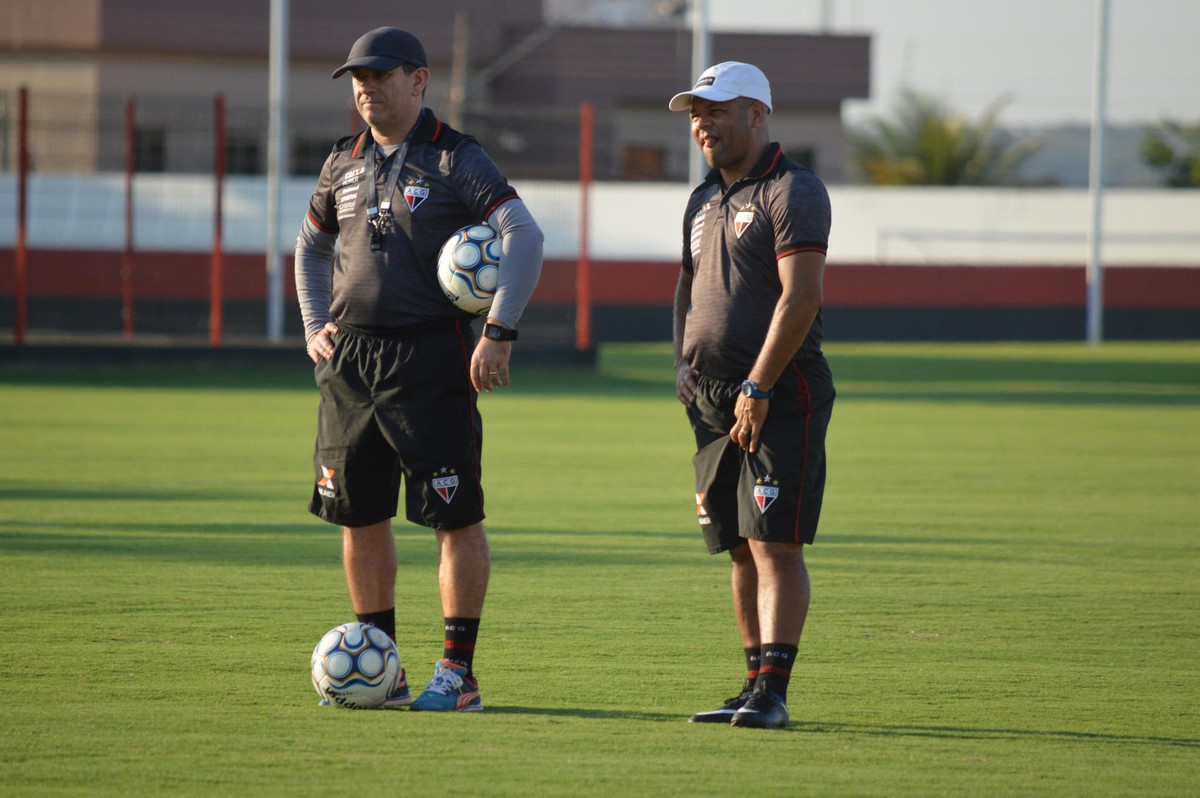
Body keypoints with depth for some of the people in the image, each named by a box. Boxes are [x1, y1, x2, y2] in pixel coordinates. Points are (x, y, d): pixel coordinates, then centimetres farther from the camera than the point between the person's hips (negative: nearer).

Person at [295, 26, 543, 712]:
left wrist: (499, 332, -20)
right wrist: (315, 325, 14)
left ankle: (459, 674, 0)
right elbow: (312, 247, 28)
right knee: (359, 515, 7)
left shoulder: (458, 159, -4)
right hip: (350, 358, 6)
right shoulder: (345, 165, 13)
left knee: (456, 516, -5)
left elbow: (525, 238, -13)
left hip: (432, 357, -6)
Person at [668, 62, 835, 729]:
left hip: (780, 395, -8)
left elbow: (801, 298, -17)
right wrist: (683, 360, 13)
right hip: (716, 402, 8)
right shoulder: (705, 199, 18)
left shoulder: (792, 191, -9)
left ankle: (774, 691, -14)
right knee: (741, 550, 8)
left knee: (775, 544, -11)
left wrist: (758, 388, -18)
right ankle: (758, 686, 11)